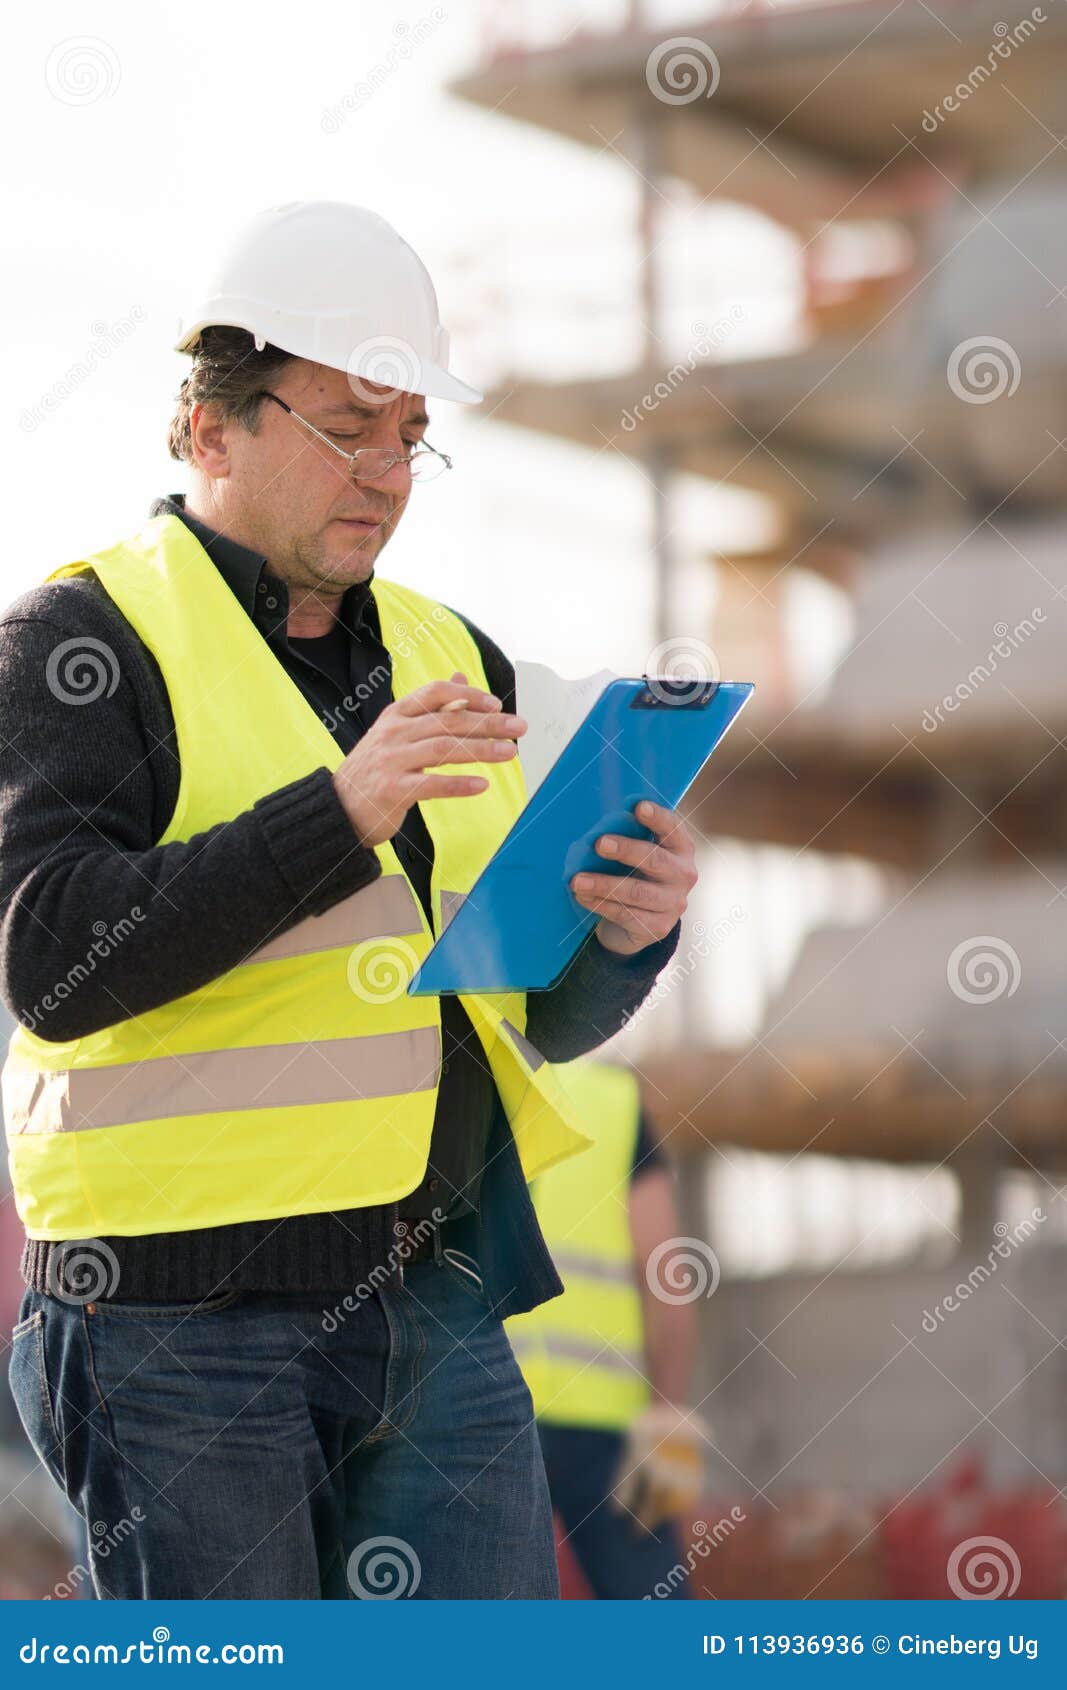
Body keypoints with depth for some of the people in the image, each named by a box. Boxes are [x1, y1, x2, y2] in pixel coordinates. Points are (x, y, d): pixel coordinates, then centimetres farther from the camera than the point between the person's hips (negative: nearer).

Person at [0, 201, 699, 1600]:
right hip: (186, 1315, -5)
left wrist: (623, 930, -6)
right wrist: (337, 815, -24)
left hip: (439, 1311, 6)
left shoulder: (447, 657, 15)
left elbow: (545, 1017, 17)